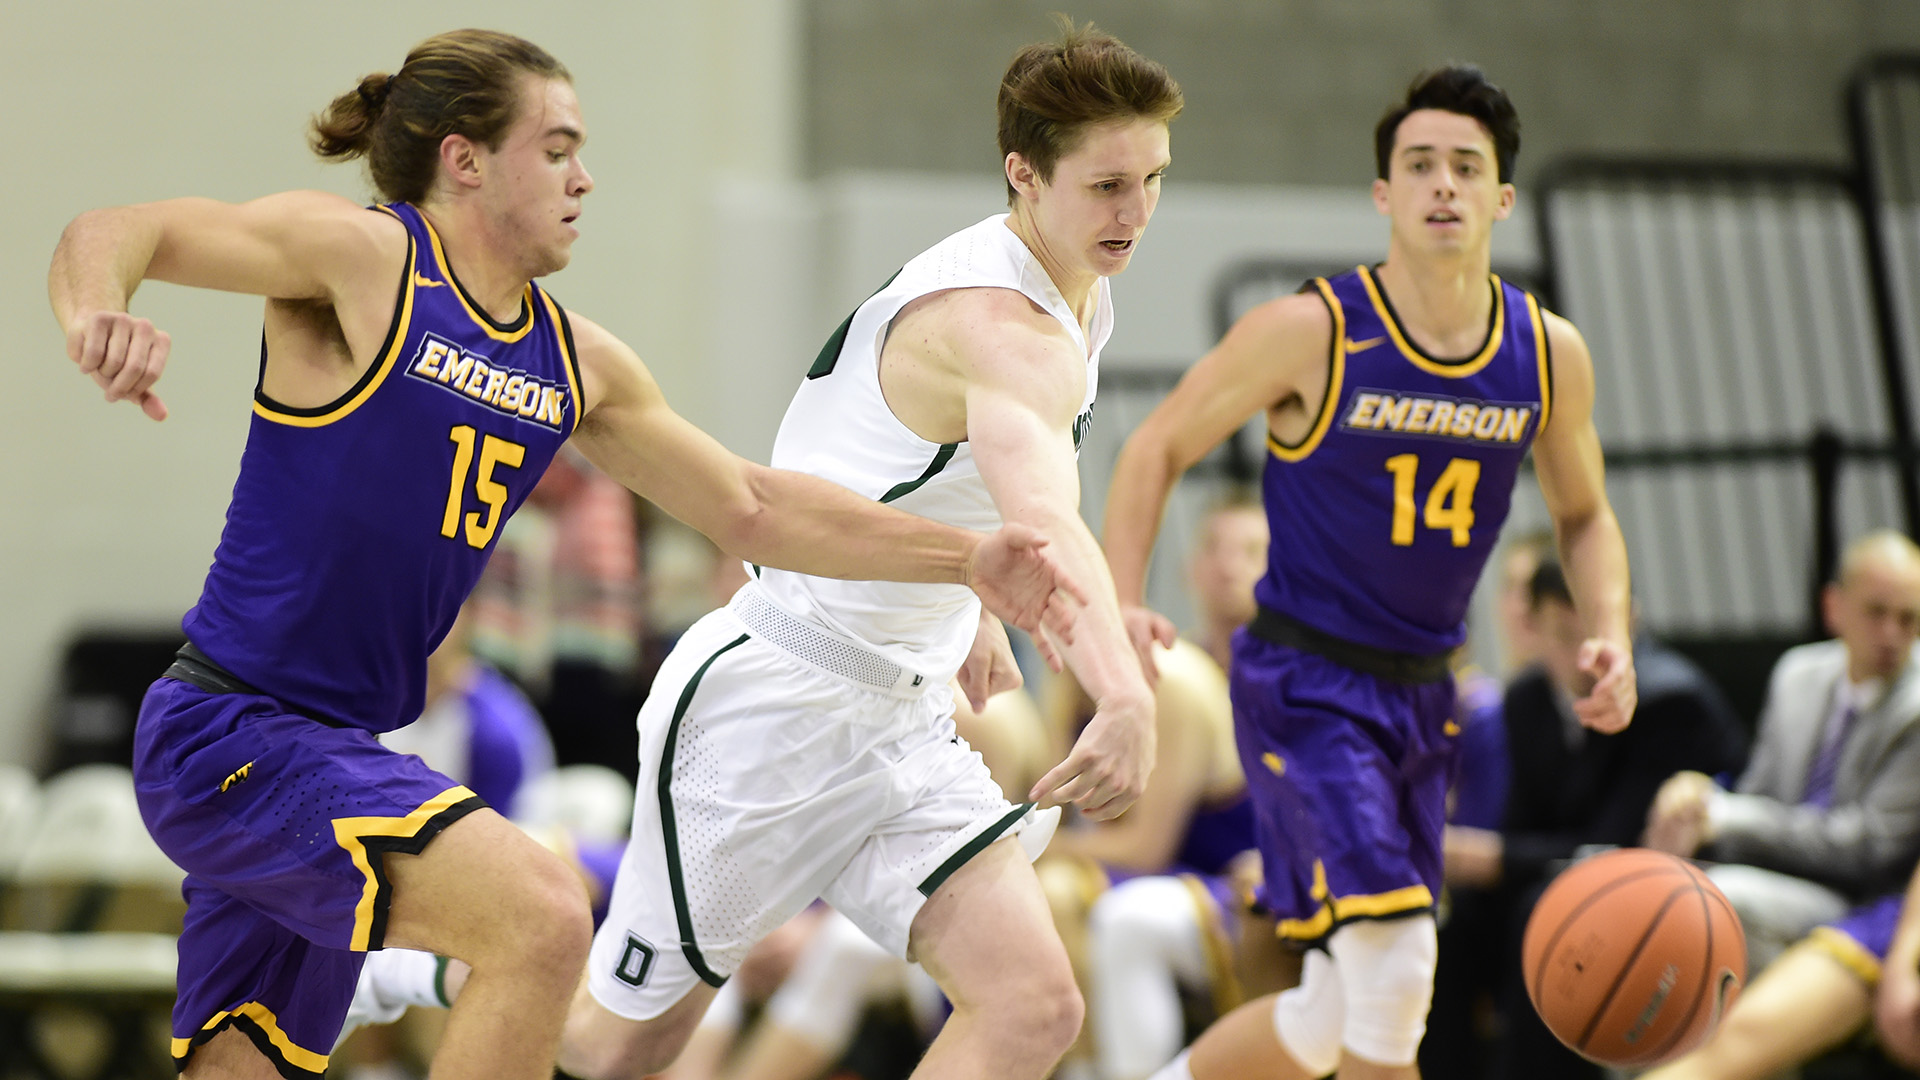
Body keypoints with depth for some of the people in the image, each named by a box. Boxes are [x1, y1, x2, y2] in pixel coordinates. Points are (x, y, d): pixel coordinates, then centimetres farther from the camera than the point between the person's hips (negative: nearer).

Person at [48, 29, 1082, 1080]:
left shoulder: (572, 362, 13)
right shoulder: (362, 256, -10)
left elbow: (751, 508, 19)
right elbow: (111, 237, -16)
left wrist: (963, 558, 12)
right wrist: (96, 320, -40)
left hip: (331, 752, 9)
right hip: (230, 729, -9)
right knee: (540, 916, -24)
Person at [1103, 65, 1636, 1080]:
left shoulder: (1550, 354, 0)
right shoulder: (1312, 331, -13)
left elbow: (1583, 514, 16)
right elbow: (1156, 448, -4)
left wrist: (1610, 636, -4)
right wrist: (1122, 608, -18)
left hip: (1421, 692, 6)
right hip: (1304, 684, -6)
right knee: (1393, 956, -23)